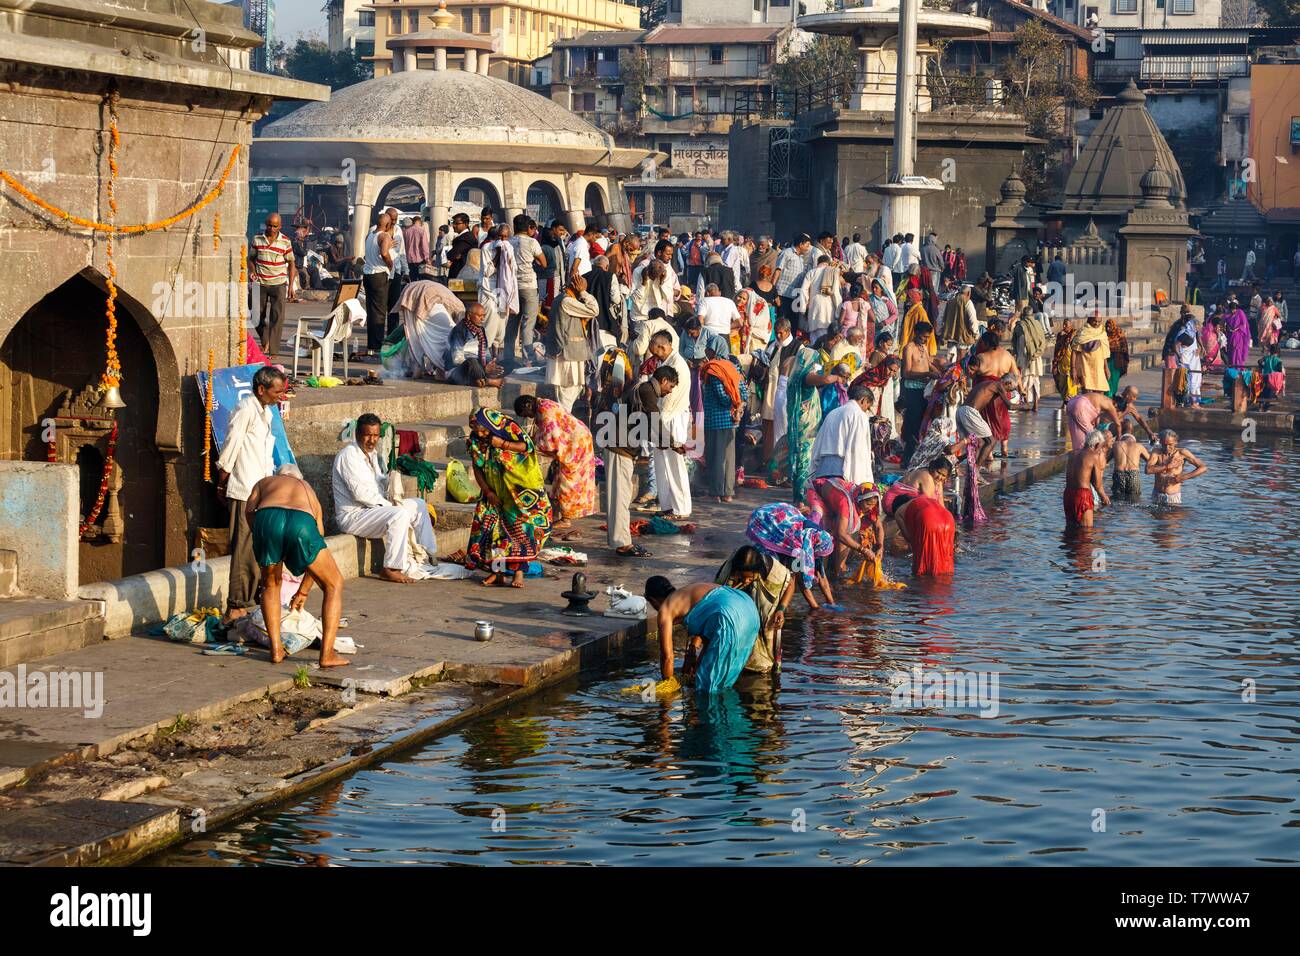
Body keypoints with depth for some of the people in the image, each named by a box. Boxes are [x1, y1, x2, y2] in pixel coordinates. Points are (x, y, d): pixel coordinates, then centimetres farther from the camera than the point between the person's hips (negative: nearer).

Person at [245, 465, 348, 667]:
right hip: (301, 522, 0)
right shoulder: (308, 491, 42)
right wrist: (303, 591, 58)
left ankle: (276, 650, 20)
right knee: (334, 584, 20)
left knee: (270, 585, 29)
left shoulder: (265, 482, 39)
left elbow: (249, 509, 16)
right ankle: (327, 654, 11)